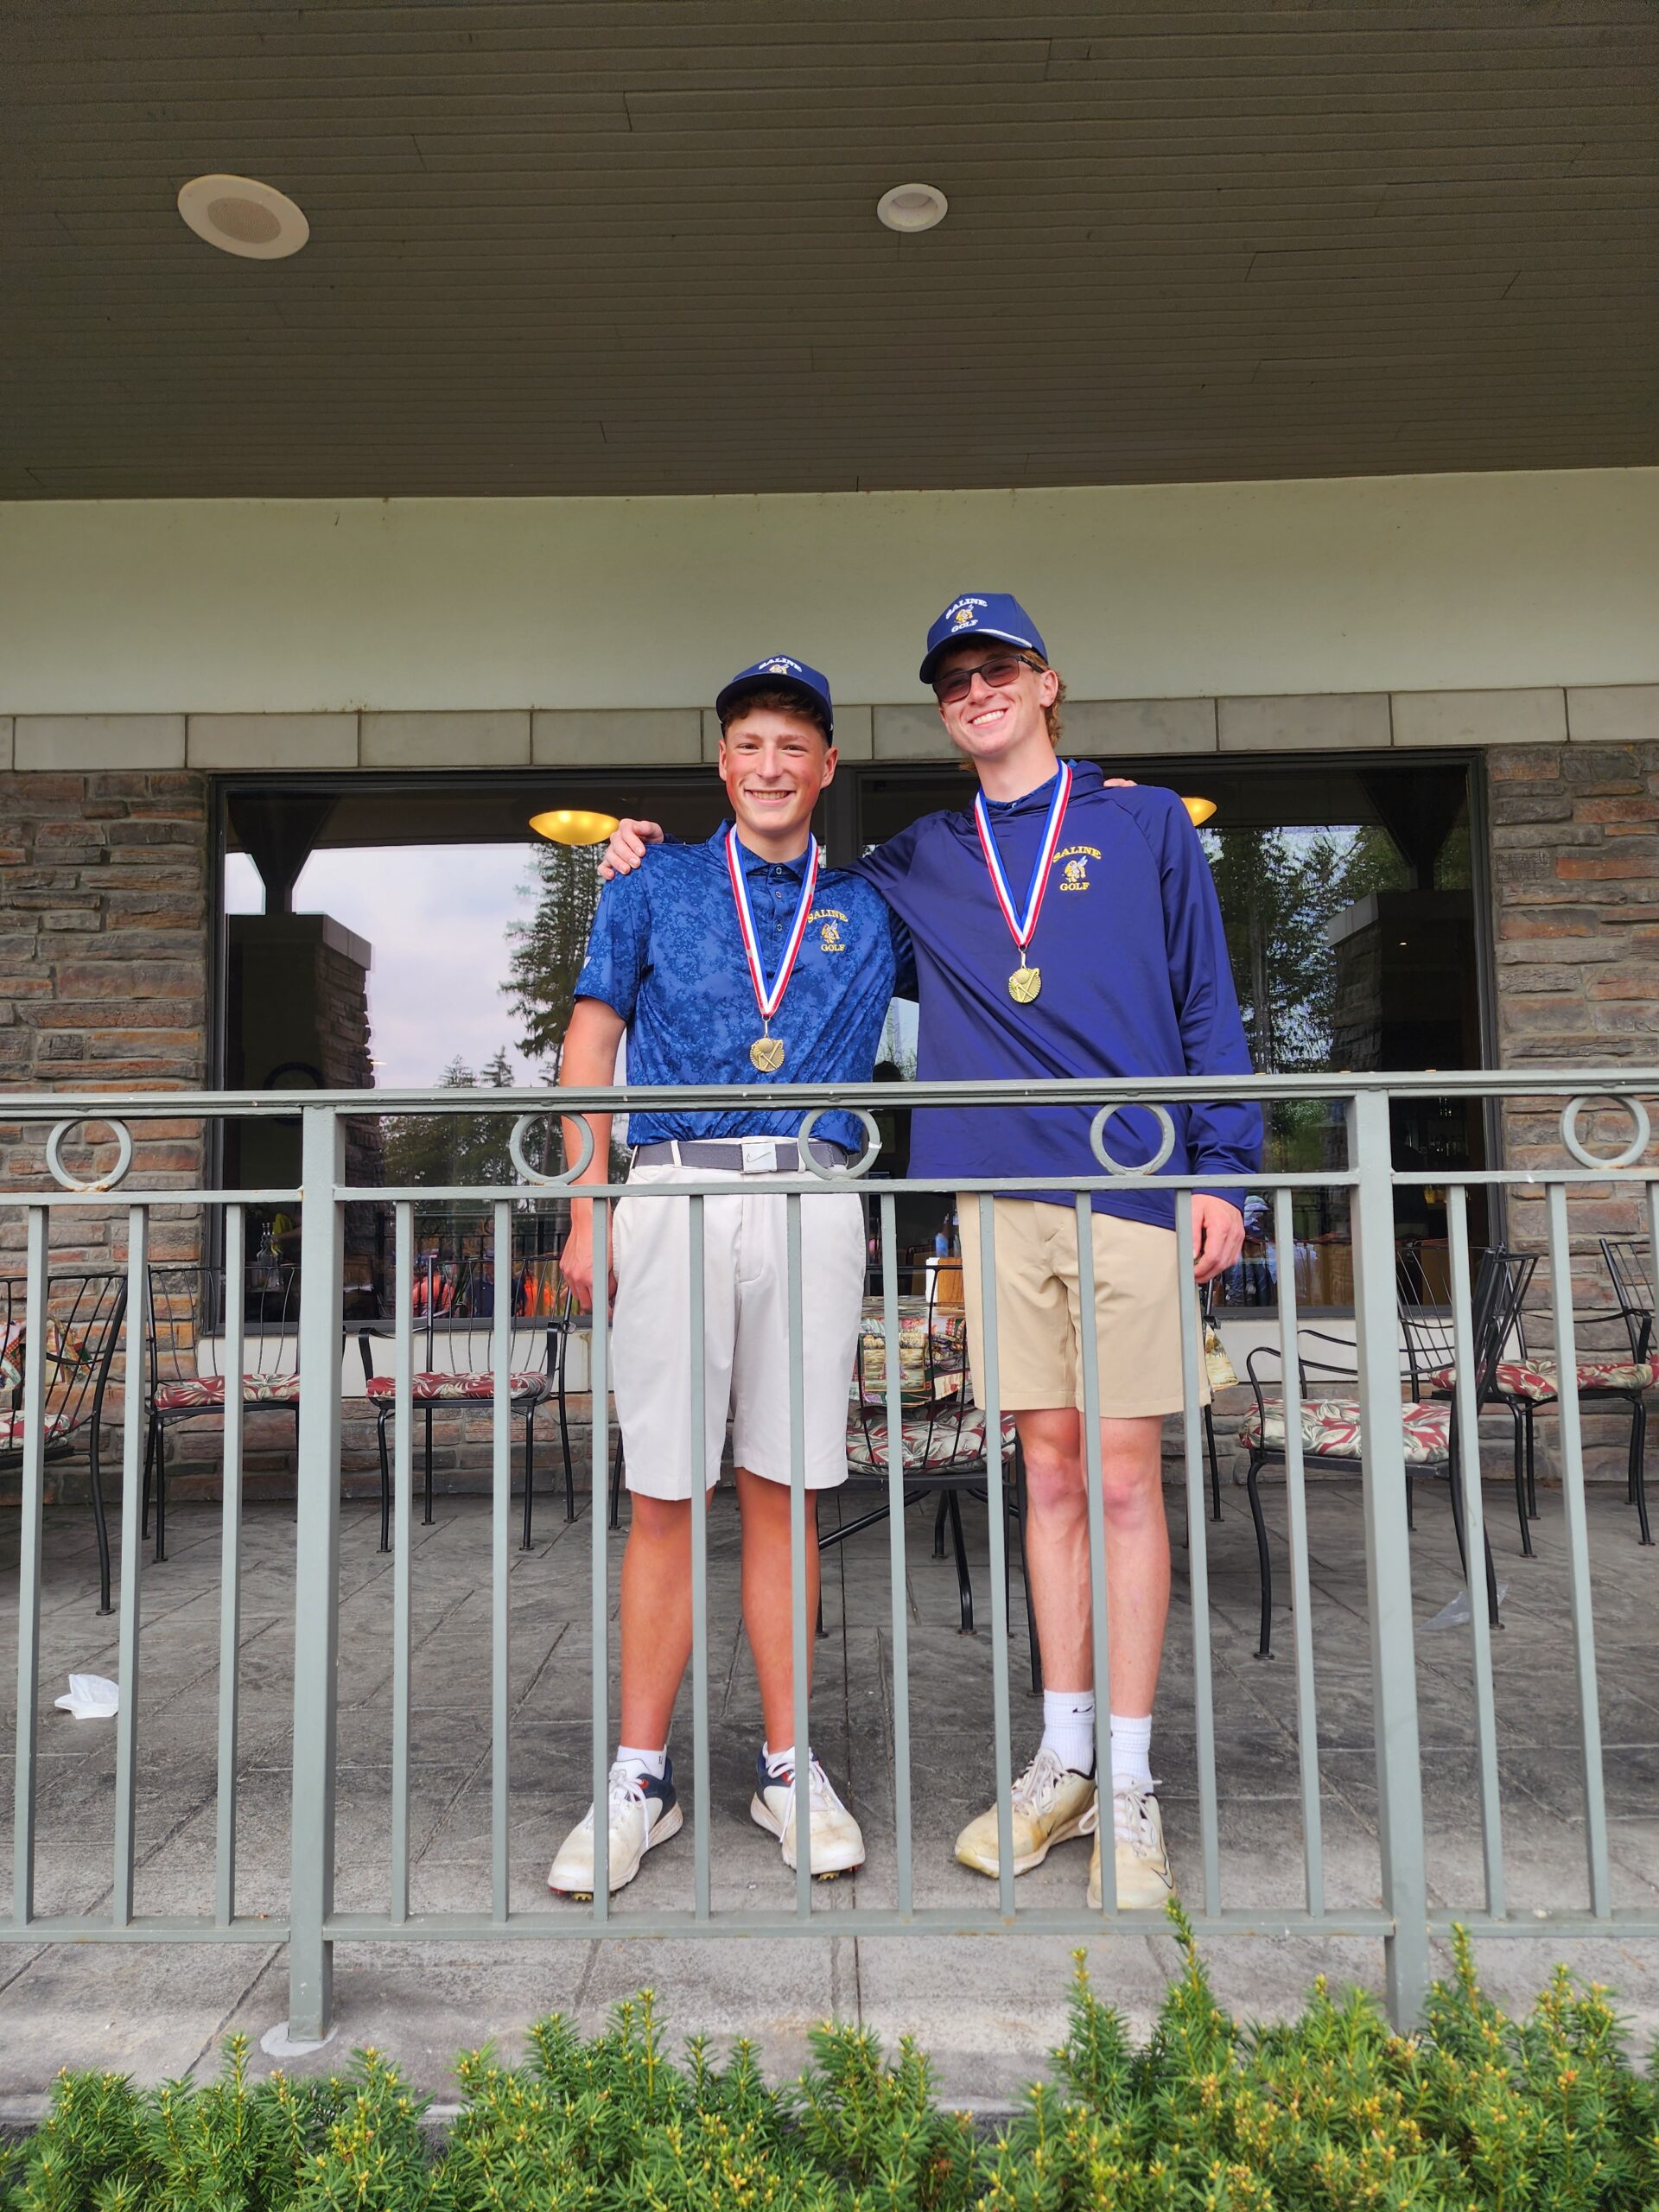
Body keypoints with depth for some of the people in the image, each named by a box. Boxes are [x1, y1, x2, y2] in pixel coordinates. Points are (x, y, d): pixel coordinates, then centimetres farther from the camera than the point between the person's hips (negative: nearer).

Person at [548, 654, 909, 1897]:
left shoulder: (871, 910, 15)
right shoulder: (655, 888, 13)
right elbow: (590, 1045, 10)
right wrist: (589, 1211, 1)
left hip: (813, 1203, 1)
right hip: (676, 1193, -1)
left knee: (780, 1489, 6)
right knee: (661, 1495, 1)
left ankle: (789, 1769, 19)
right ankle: (641, 1780, 13)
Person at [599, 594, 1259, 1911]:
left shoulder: (1145, 823, 10)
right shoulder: (916, 865, 16)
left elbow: (1208, 1003, 7)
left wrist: (1223, 1167, -2)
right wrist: (660, 857, 18)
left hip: (1132, 1185, -2)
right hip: (999, 1191, 3)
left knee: (1122, 1477, -1)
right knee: (1050, 1473, 8)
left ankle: (1131, 1786, 11)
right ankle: (1064, 1762, 20)